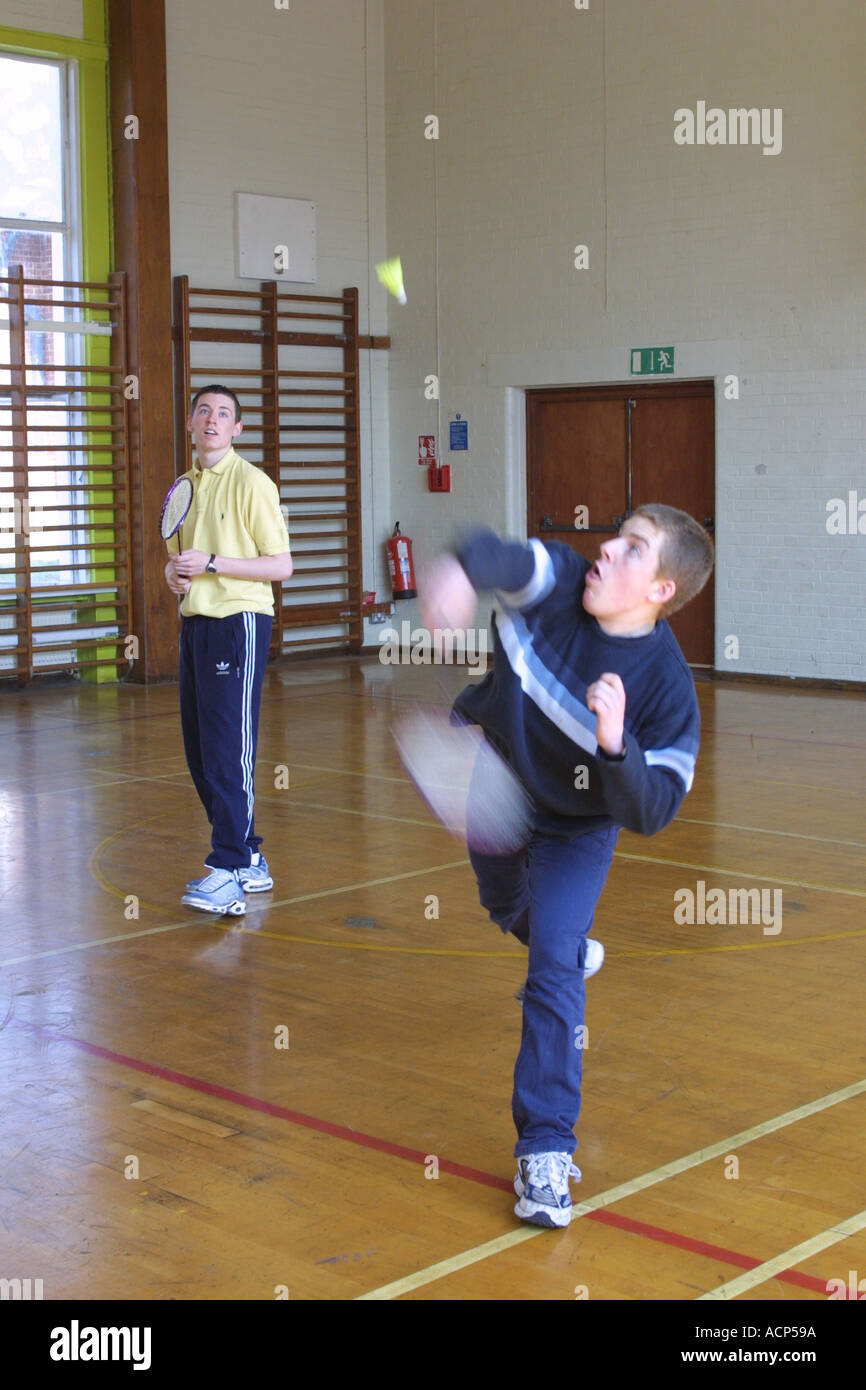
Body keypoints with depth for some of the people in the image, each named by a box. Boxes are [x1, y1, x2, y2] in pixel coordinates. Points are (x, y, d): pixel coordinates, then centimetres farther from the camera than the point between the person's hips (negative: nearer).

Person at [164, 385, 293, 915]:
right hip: (194, 621, 8)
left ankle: (230, 871, -11)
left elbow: (281, 565, -10)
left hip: (239, 621, -8)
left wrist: (212, 563, -17)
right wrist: (174, 572, 3)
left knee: (228, 748, -12)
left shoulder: (251, 483, -7)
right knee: (200, 751, 8)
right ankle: (249, 860, 18)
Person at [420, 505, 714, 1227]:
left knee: (554, 970, -17)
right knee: (507, 911, 30)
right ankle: (575, 950, 66)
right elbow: (501, 558, -48)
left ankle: (547, 1148, -6)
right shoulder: (557, 584, -26)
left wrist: (615, 742, -51)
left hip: (577, 827, -4)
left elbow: (651, 814, -32)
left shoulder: (667, 684, -31)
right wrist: (459, 567, -73)